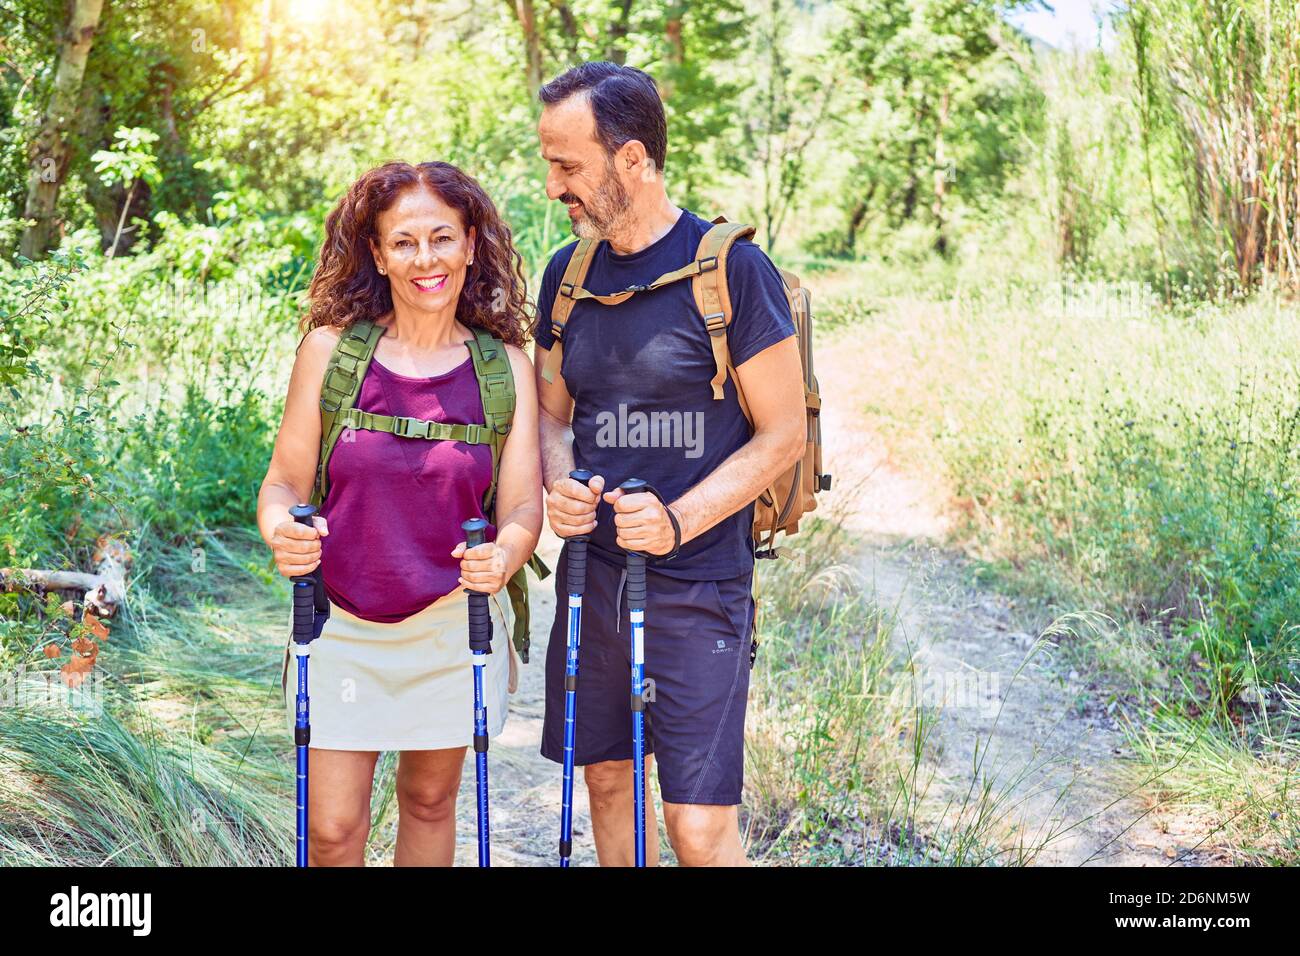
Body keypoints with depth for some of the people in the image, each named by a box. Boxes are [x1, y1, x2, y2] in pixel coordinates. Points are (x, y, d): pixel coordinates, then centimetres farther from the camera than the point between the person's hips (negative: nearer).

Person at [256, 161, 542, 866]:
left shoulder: (504, 367, -4)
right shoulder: (330, 348, -6)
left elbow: (523, 503, -5)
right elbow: (285, 481, -2)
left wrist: (507, 553, -27)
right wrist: (280, 532, -24)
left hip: (452, 624, 1)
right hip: (341, 623, -1)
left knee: (429, 802, 17)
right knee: (332, 827, 1)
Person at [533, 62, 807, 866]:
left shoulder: (733, 271, -11)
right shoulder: (568, 273, 7)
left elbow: (782, 437, -9)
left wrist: (678, 522, -21)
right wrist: (559, 485, -7)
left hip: (699, 585, -6)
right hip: (594, 573, 6)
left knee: (700, 828, -5)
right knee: (607, 779, 16)